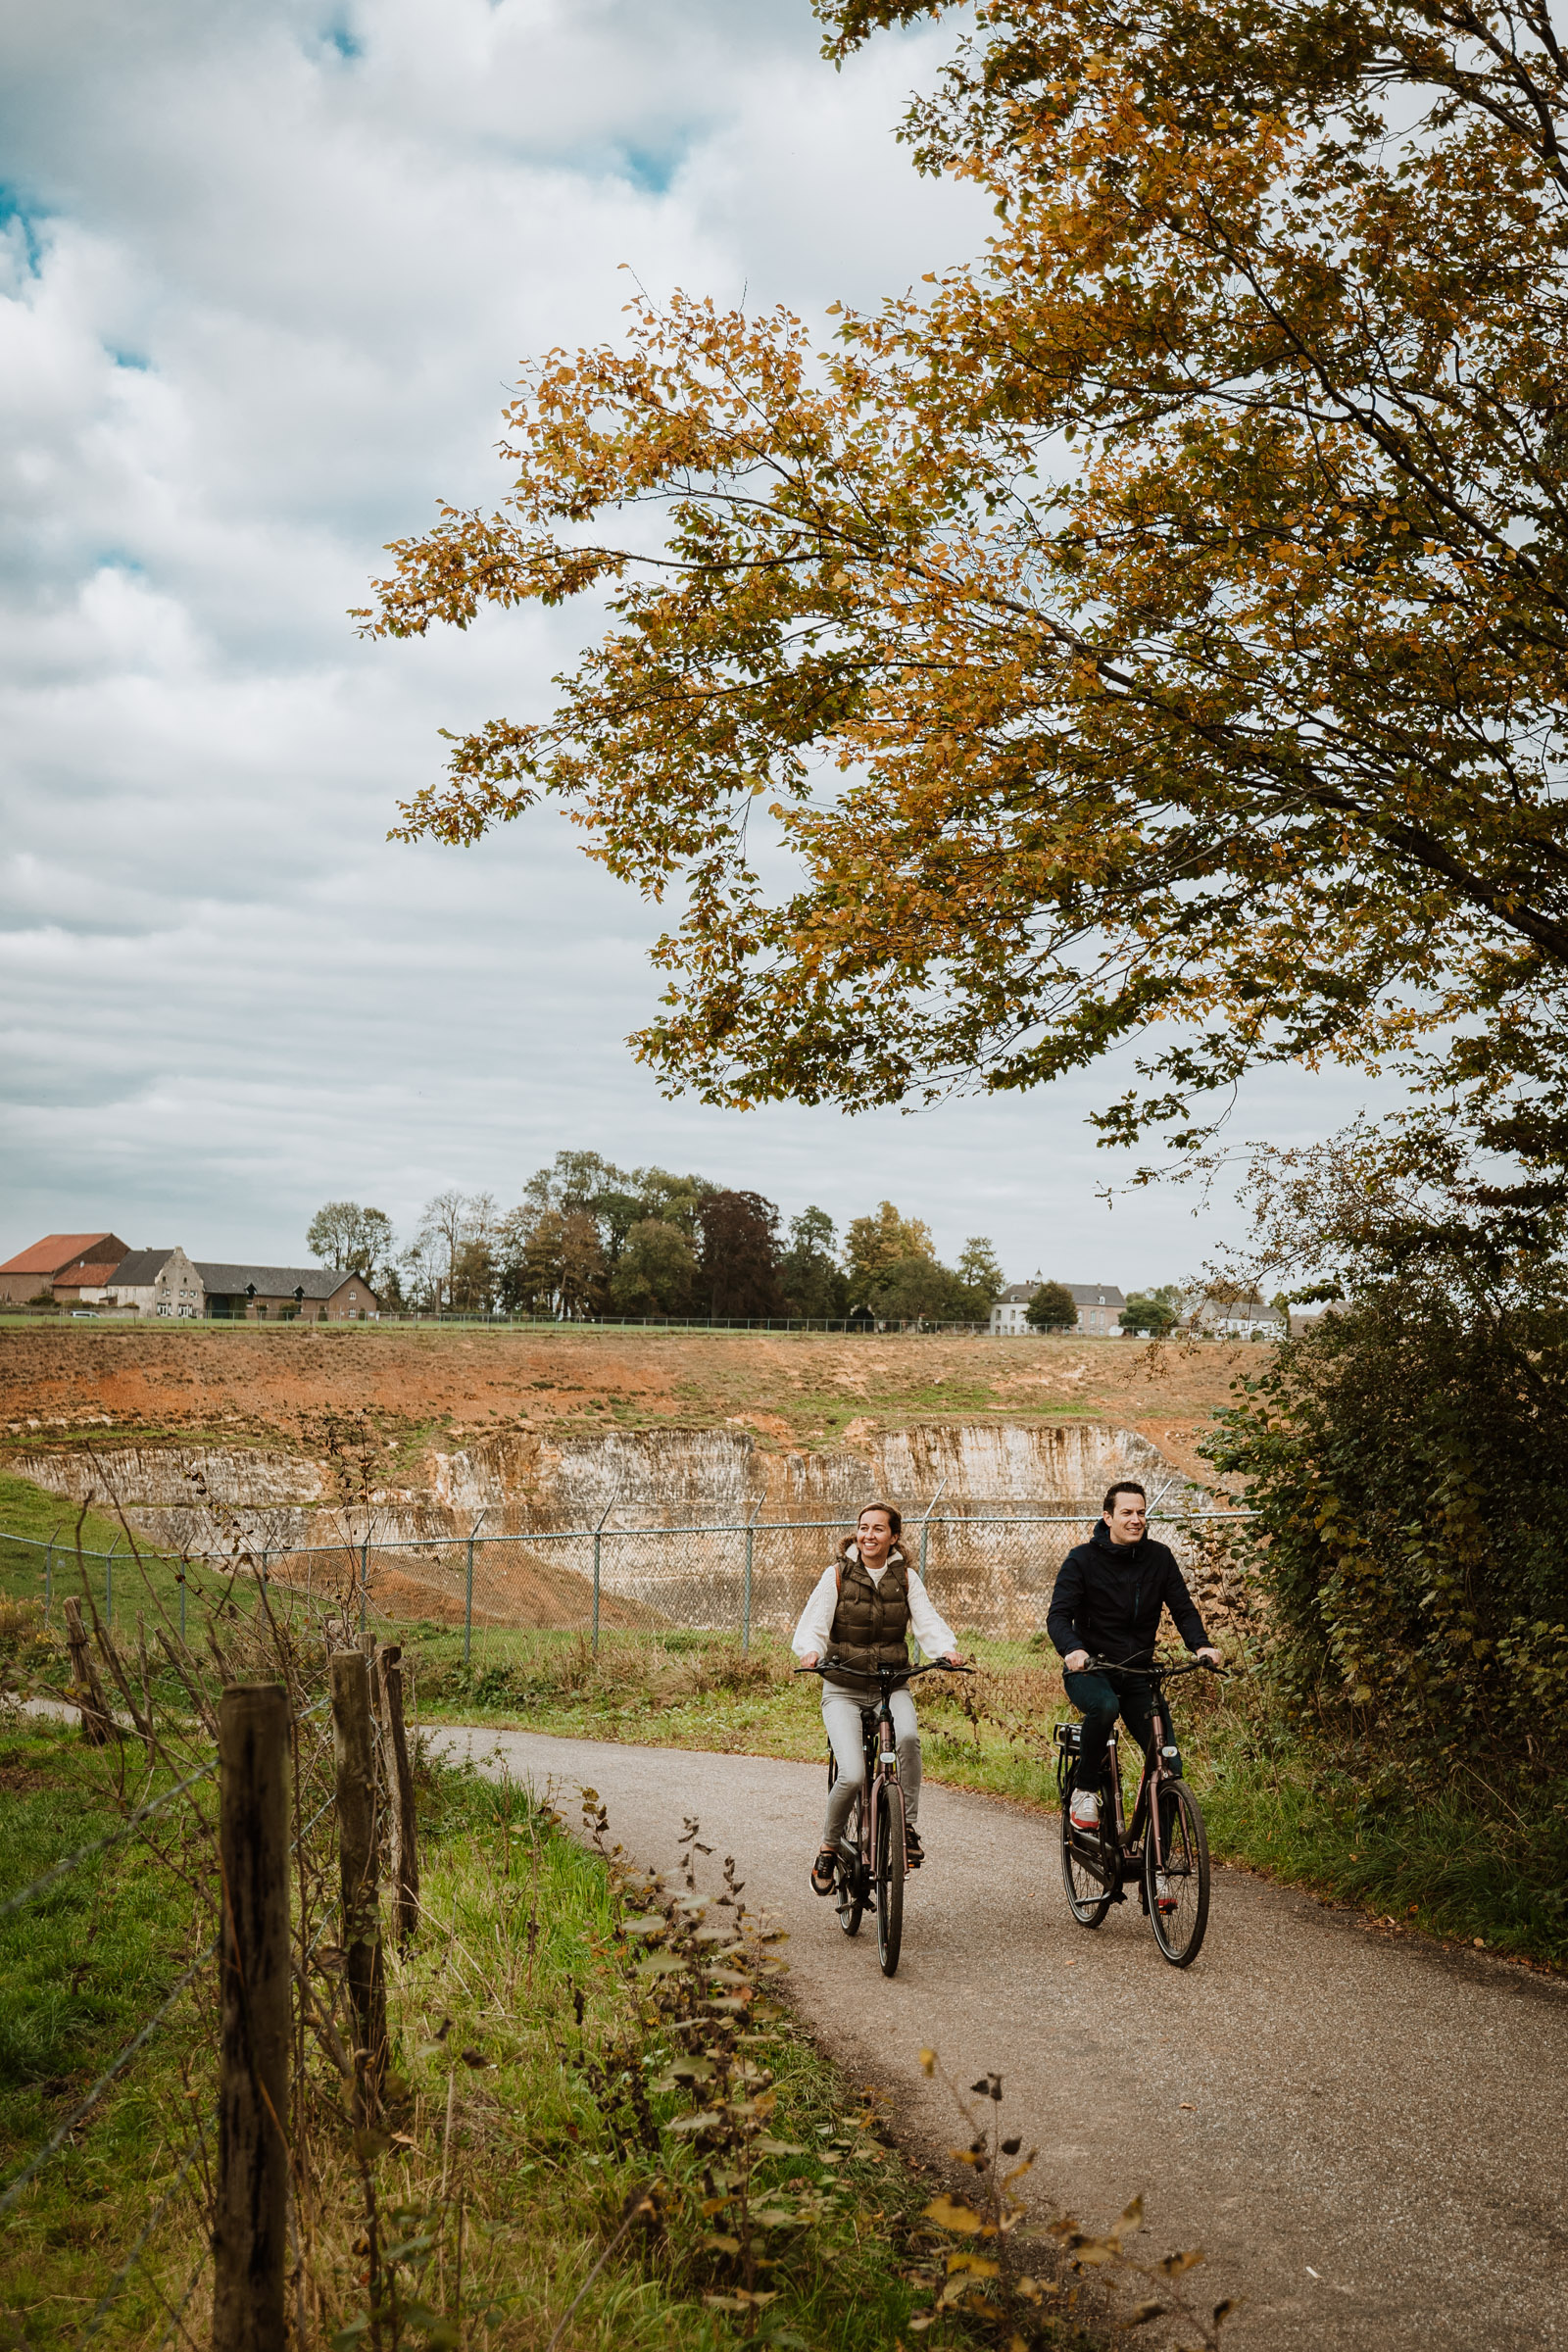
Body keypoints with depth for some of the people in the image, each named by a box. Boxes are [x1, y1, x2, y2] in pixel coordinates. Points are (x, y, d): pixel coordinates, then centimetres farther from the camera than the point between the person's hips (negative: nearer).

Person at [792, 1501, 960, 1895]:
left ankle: (908, 1825, -15)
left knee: (908, 1736, -33)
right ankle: (828, 1848, 4)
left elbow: (927, 1621, -5)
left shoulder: (905, 1577, 6)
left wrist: (946, 1649, -27)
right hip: (844, 1688, -2)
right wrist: (811, 1650, -32)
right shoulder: (837, 1574, -1)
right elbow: (814, 1622, -9)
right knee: (853, 1776, -21)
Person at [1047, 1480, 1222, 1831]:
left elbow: (1182, 1608, 1)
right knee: (1105, 1707, -38)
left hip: (1137, 1671, 4)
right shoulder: (1083, 1559, -8)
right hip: (1089, 1669, -4)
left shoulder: (1159, 1558, 2)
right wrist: (1073, 1650, -37)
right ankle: (1084, 1790, -16)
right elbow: (1058, 1615, -15)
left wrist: (1201, 1645, -20)